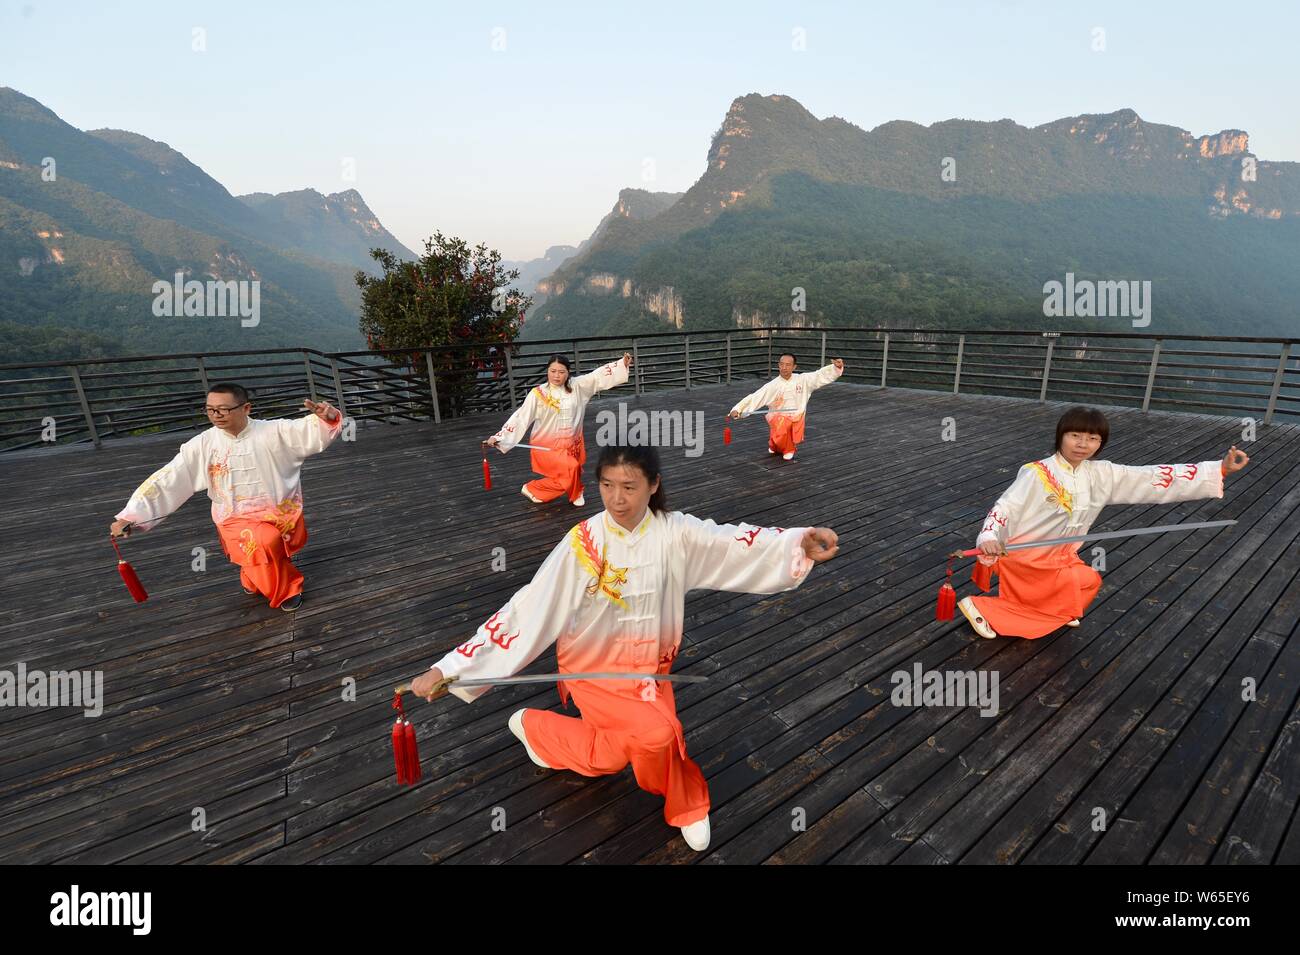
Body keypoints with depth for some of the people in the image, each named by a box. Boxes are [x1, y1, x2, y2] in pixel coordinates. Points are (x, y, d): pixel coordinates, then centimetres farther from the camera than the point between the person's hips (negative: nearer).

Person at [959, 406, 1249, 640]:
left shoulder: (1101, 475, -1)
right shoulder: (1036, 474, -20)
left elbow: (1154, 478, -1)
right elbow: (1005, 507, -24)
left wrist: (1220, 469, -5)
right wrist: (989, 538, -41)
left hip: (1059, 557, 7)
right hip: (1023, 558, -7)